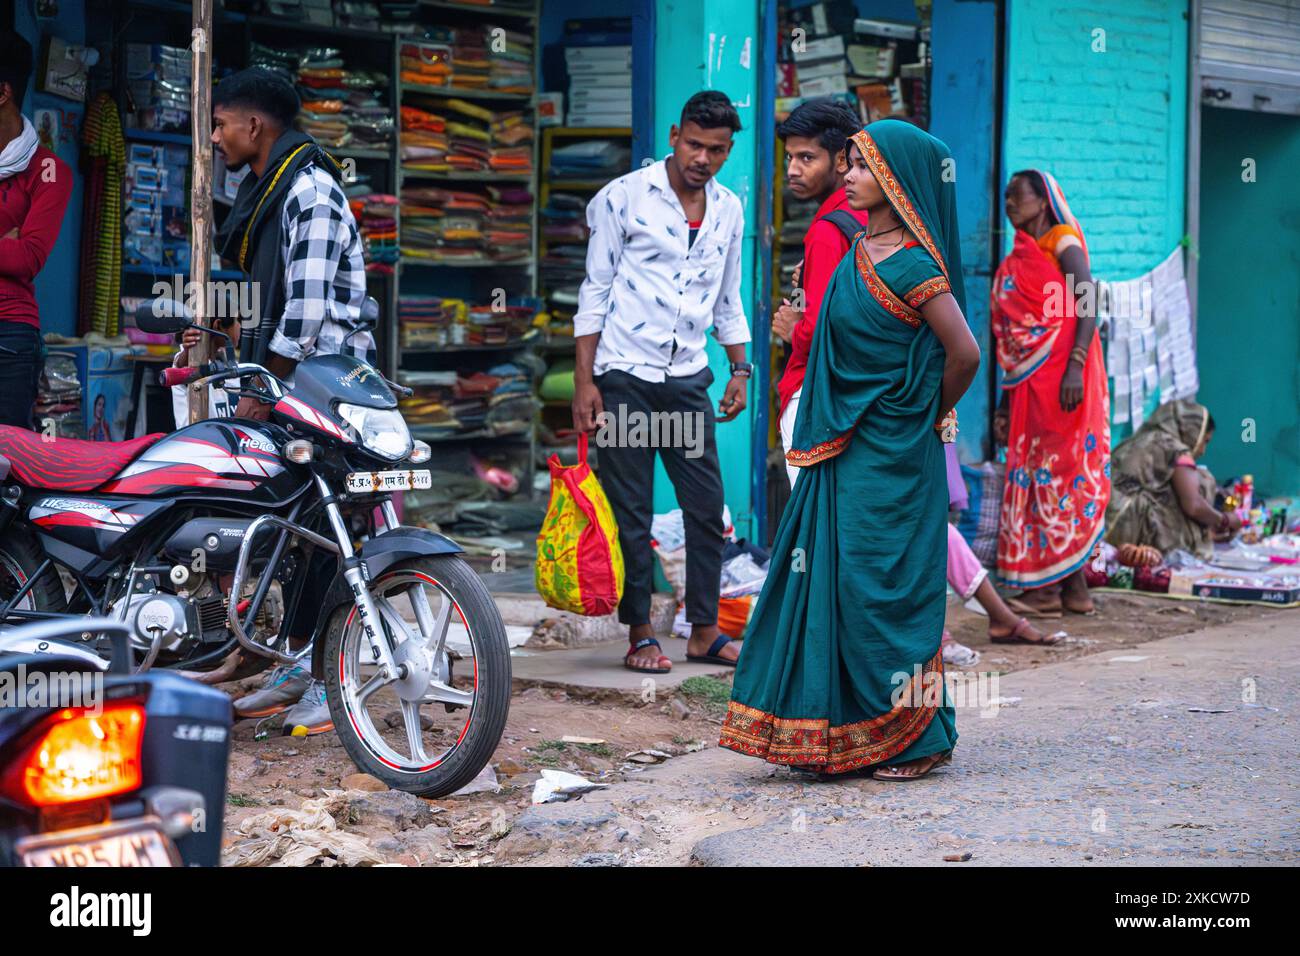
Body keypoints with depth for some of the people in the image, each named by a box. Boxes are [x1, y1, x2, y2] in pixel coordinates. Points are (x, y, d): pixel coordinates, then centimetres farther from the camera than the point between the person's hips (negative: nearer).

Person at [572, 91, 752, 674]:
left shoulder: (728, 210, 8)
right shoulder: (625, 197, -6)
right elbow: (595, 290, -4)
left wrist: (740, 370, 12)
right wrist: (584, 381, -9)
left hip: (688, 378, 5)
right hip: (625, 374, -5)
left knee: (708, 508, 4)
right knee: (631, 513, 0)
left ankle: (704, 631, 13)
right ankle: (640, 635, 8)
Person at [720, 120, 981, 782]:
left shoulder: (911, 263, -16)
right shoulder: (863, 251, 10)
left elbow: (964, 354, -18)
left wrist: (931, 419, -5)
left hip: (892, 455, -8)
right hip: (848, 450, 9)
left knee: (886, 587, -3)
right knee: (835, 577, 8)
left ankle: (920, 739, 9)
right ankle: (847, 734, 15)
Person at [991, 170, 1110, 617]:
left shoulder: (1064, 243, -2)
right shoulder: (1015, 263, 18)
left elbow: (1088, 307, -13)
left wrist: (1075, 366, -23)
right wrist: (1005, 404, 17)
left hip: (1061, 381, -7)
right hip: (1028, 386, 7)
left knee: (1061, 468, -6)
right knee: (1031, 471, 4)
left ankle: (1053, 585, -6)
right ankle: (1071, 587, 6)